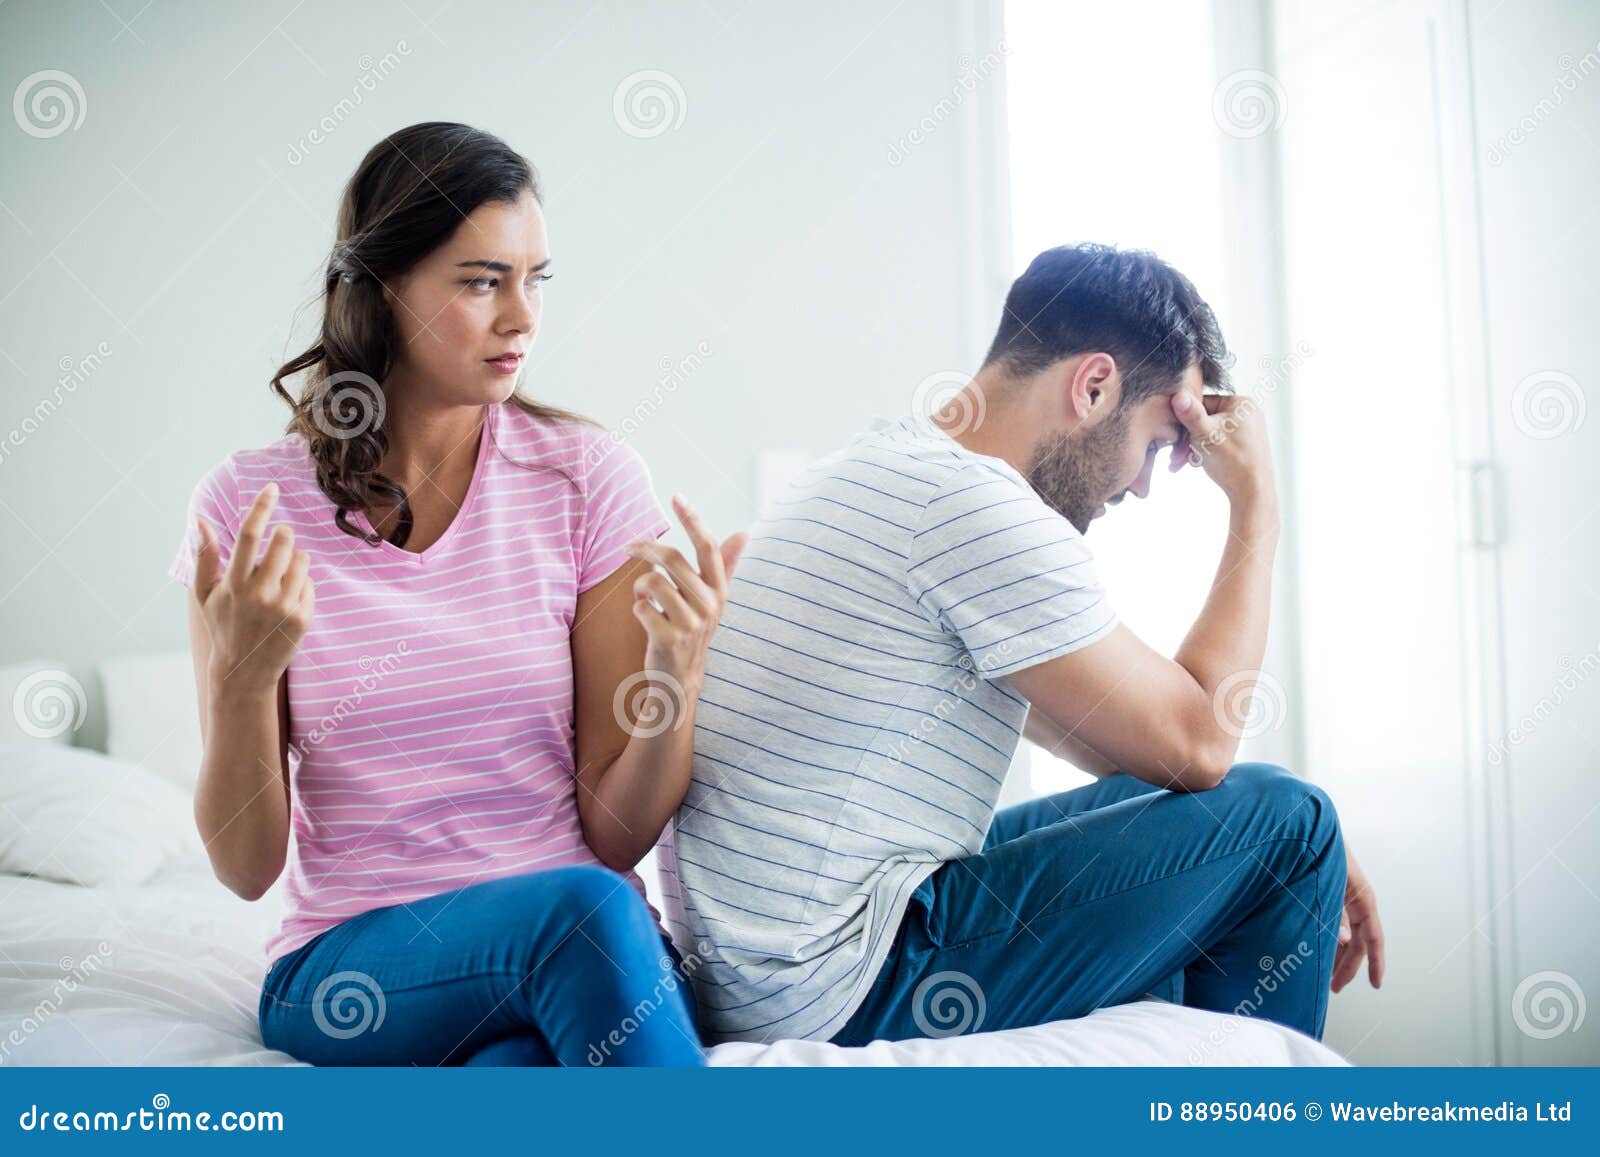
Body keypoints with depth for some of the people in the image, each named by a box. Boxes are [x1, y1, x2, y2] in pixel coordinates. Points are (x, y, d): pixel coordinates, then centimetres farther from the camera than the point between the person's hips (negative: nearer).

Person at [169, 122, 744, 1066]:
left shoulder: (586, 477, 0)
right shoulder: (249, 506, -1)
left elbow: (616, 837, -1)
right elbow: (248, 867, -2)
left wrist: (676, 675, -20)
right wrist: (242, 678, -19)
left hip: (576, 953, 0)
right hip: (347, 972, 0)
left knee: (513, 1067, -37)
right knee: (583, 910, -32)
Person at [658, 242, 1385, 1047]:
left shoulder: (879, 469, 15)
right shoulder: (982, 506, -17)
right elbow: (1195, 746, -10)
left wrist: (1304, 857, 14)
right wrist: (1256, 506, 0)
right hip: (835, 1002, -10)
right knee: (1277, 820, -5)